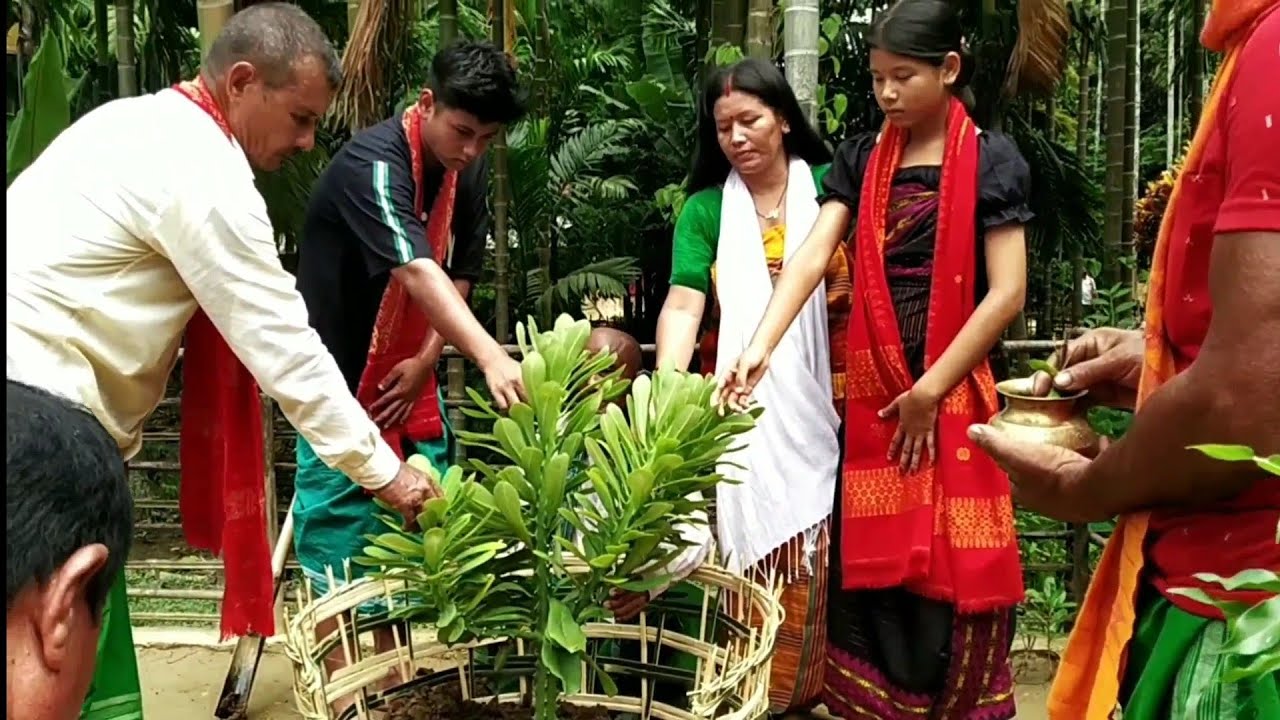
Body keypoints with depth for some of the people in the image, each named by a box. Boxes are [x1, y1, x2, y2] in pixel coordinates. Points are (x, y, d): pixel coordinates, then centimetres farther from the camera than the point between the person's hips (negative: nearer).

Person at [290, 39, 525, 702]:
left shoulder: (469, 169, -1)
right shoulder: (373, 163, -24)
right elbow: (417, 272, -38)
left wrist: (425, 364, -5)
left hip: (409, 373, 7)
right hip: (342, 376, -7)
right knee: (341, 530, 0)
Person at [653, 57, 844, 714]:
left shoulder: (829, 188, 4)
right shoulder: (705, 208, 3)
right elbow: (683, 302, -10)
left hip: (820, 402, 0)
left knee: (816, 559, 1)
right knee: (750, 555, 1)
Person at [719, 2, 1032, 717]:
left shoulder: (991, 161, -3)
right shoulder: (862, 159, 8)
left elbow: (1007, 292, -9)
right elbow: (811, 257, -5)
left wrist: (929, 391, -11)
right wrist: (760, 347, -19)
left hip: (953, 393, -3)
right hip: (871, 394, 3)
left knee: (951, 577, 2)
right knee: (869, 572, 8)